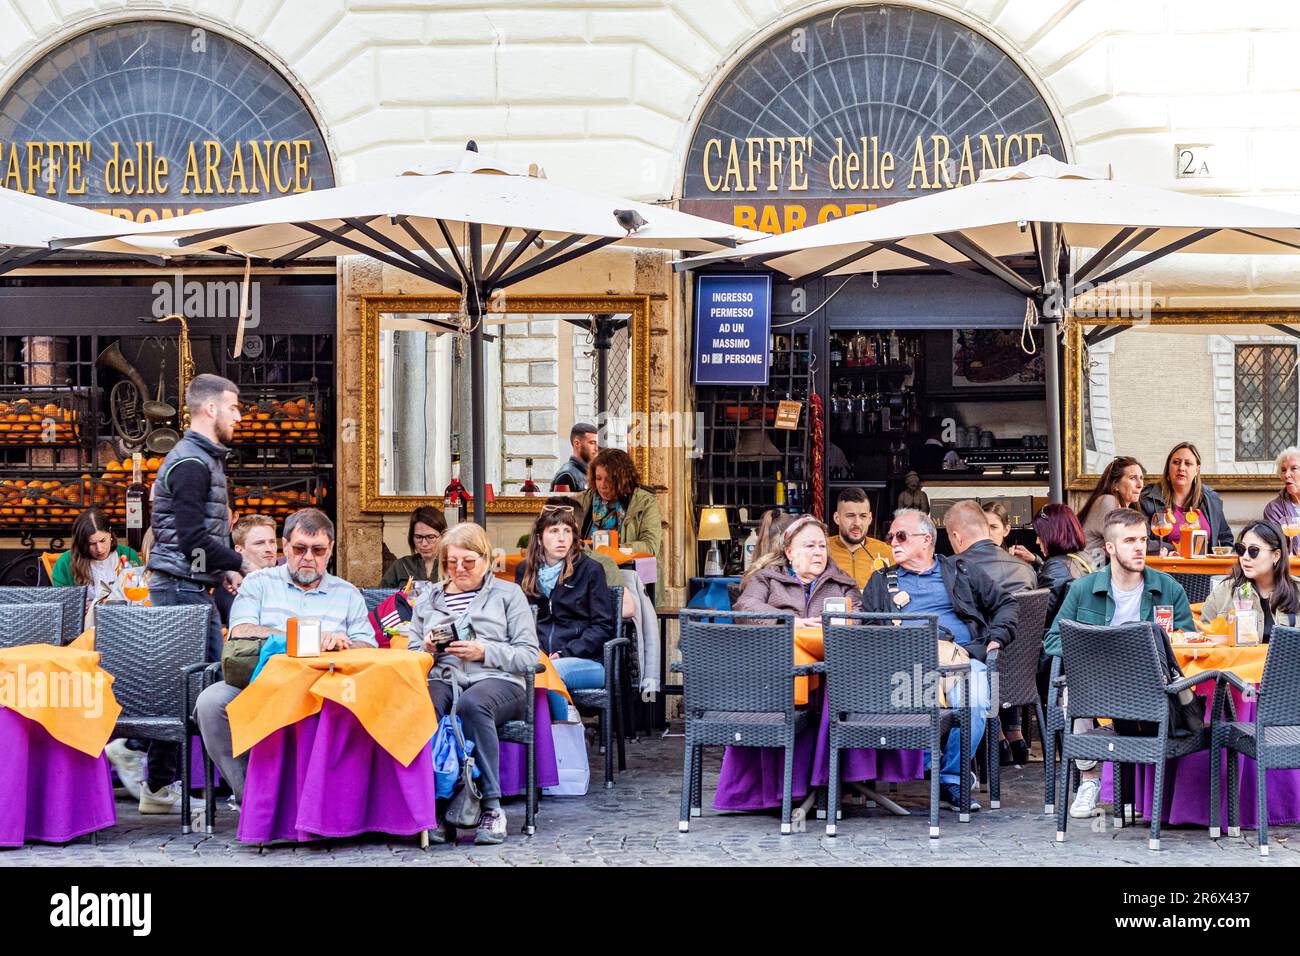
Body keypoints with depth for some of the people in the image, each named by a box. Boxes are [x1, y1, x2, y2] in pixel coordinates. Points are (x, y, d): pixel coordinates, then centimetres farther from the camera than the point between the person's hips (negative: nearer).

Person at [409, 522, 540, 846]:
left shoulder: (508, 593, 17)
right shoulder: (426, 600, 27)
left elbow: (529, 655, 6)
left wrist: (484, 651, -9)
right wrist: (426, 649, 3)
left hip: (496, 680, -2)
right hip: (442, 679, 2)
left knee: (472, 704, -40)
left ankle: (491, 806, -32)